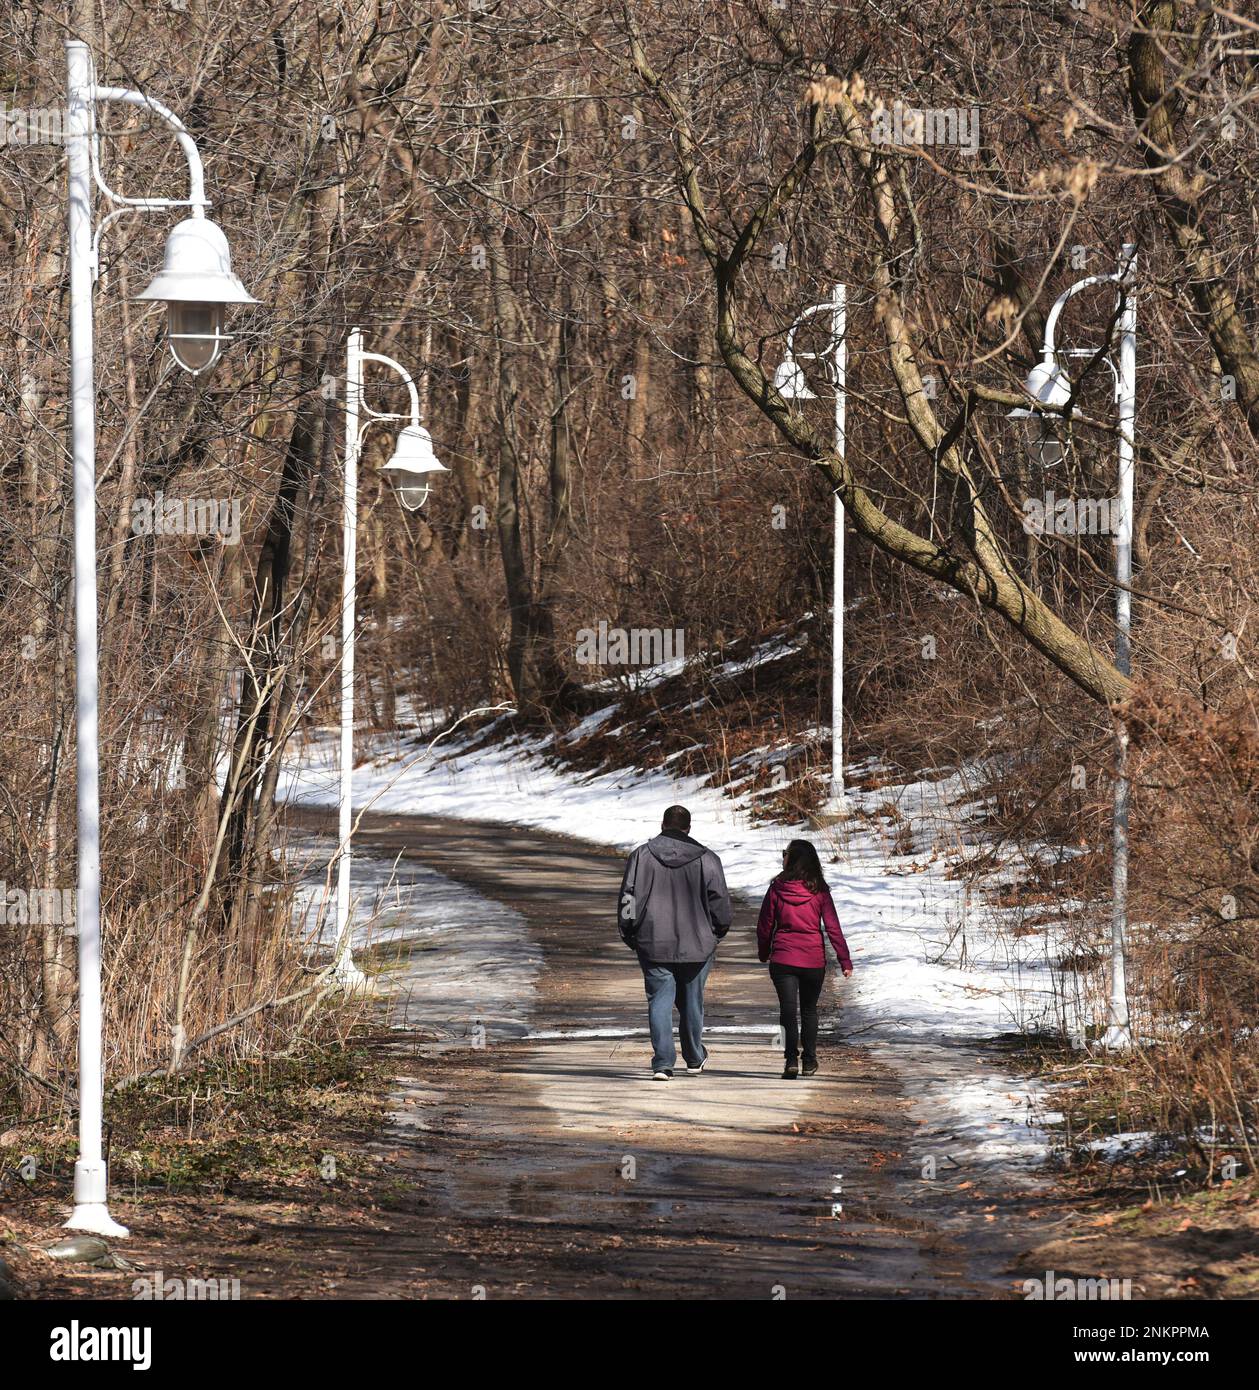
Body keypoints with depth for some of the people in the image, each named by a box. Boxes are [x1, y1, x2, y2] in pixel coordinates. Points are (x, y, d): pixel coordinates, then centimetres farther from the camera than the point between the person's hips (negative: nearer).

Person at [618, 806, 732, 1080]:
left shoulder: (642, 855, -2)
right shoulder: (706, 859, -3)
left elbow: (629, 898, -3)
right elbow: (720, 901, -2)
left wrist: (629, 934, 8)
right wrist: (718, 932, 15)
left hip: (653, 944, 0)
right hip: (696, 944, 0)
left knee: (660, 1000, 1)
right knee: (692, 1001, 15)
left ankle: (663, 1062, -12)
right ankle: (694, 1058, 29)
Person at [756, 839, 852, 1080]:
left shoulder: (777, 889, -6)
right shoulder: (819, 891, -4)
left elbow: (765, 925, 2)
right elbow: (833, 928, -5)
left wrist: (763, 952, 19)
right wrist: (845, 960, 0)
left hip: (783, 958, -2)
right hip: (813, 959, 2)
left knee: (788, 1010, -2)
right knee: (809, 1009, 18)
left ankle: (792, 1059, -19)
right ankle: (809, 1061, 21)